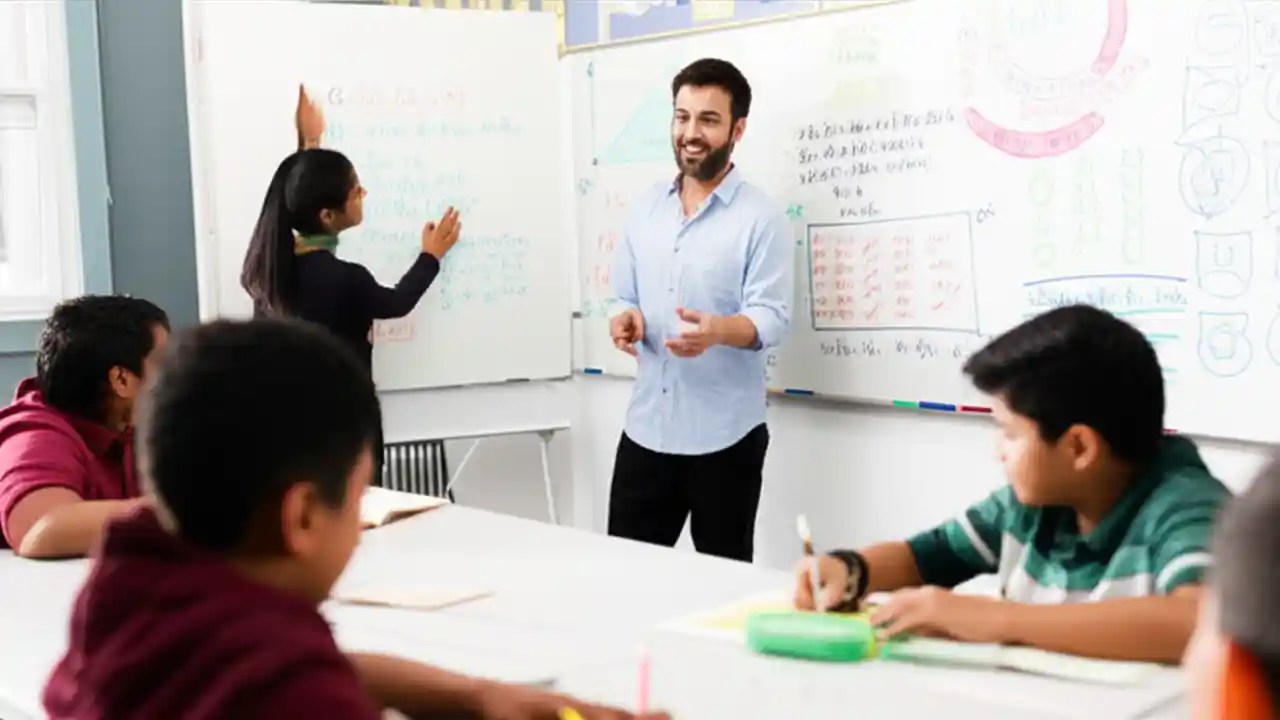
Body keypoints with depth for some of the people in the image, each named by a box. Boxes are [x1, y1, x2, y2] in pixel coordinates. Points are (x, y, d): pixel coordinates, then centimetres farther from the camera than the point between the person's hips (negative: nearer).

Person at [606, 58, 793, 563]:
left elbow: (772, 317, -14)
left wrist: (718, 330, -35)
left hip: (725, 437, -5)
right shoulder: (645, 210, 10)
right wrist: (626, 318, -9)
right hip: (646, 428, 5)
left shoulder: (762, 218, -8)